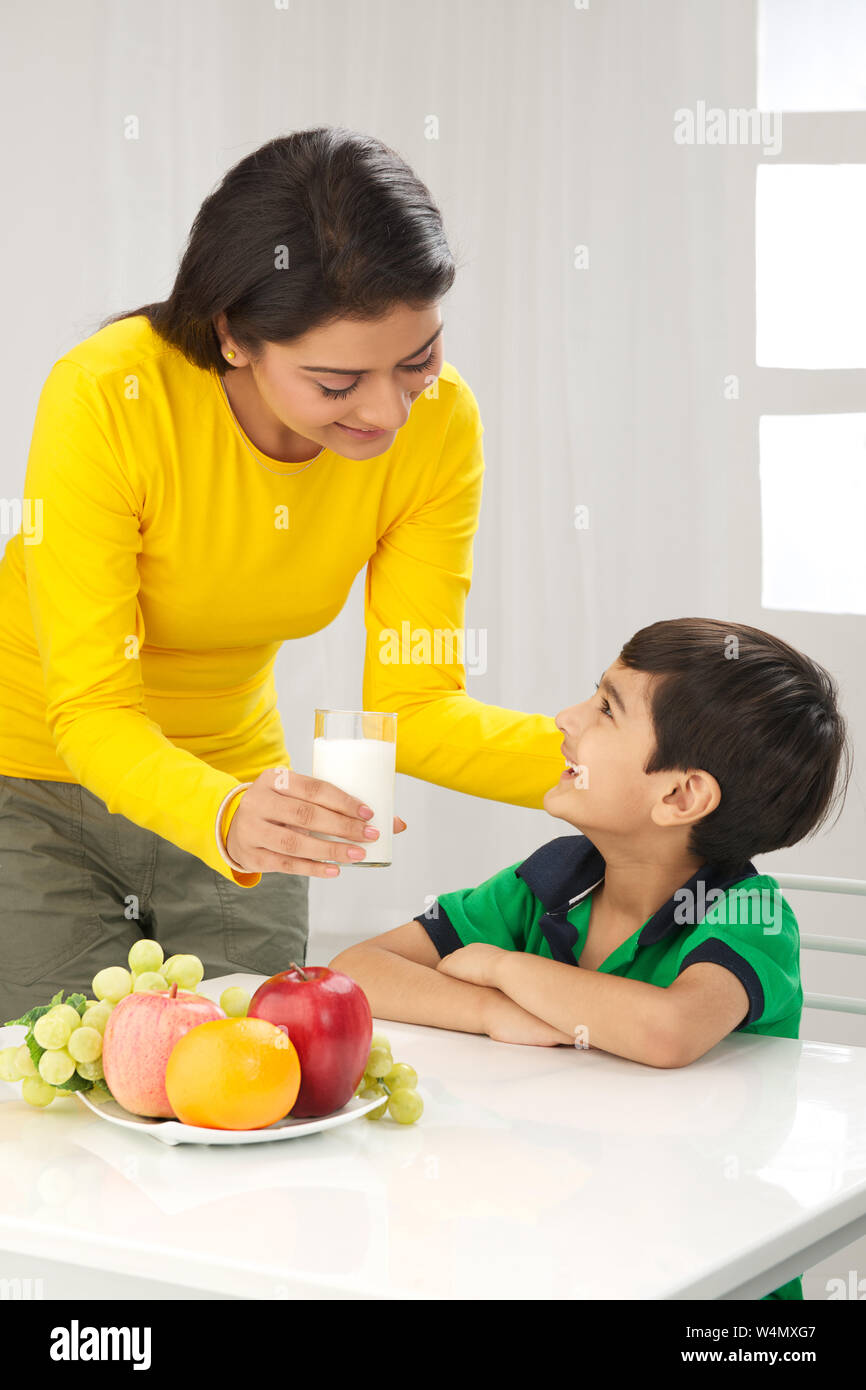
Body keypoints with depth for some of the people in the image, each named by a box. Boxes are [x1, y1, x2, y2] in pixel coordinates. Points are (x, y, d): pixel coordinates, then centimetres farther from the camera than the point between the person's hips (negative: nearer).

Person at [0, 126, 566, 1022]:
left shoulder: (438, 422, -17)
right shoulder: (108, 397, -29)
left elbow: (414, 705, -15)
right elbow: (90, 712, -28)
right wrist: (228, 816, -48)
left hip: (236, 786, 4)